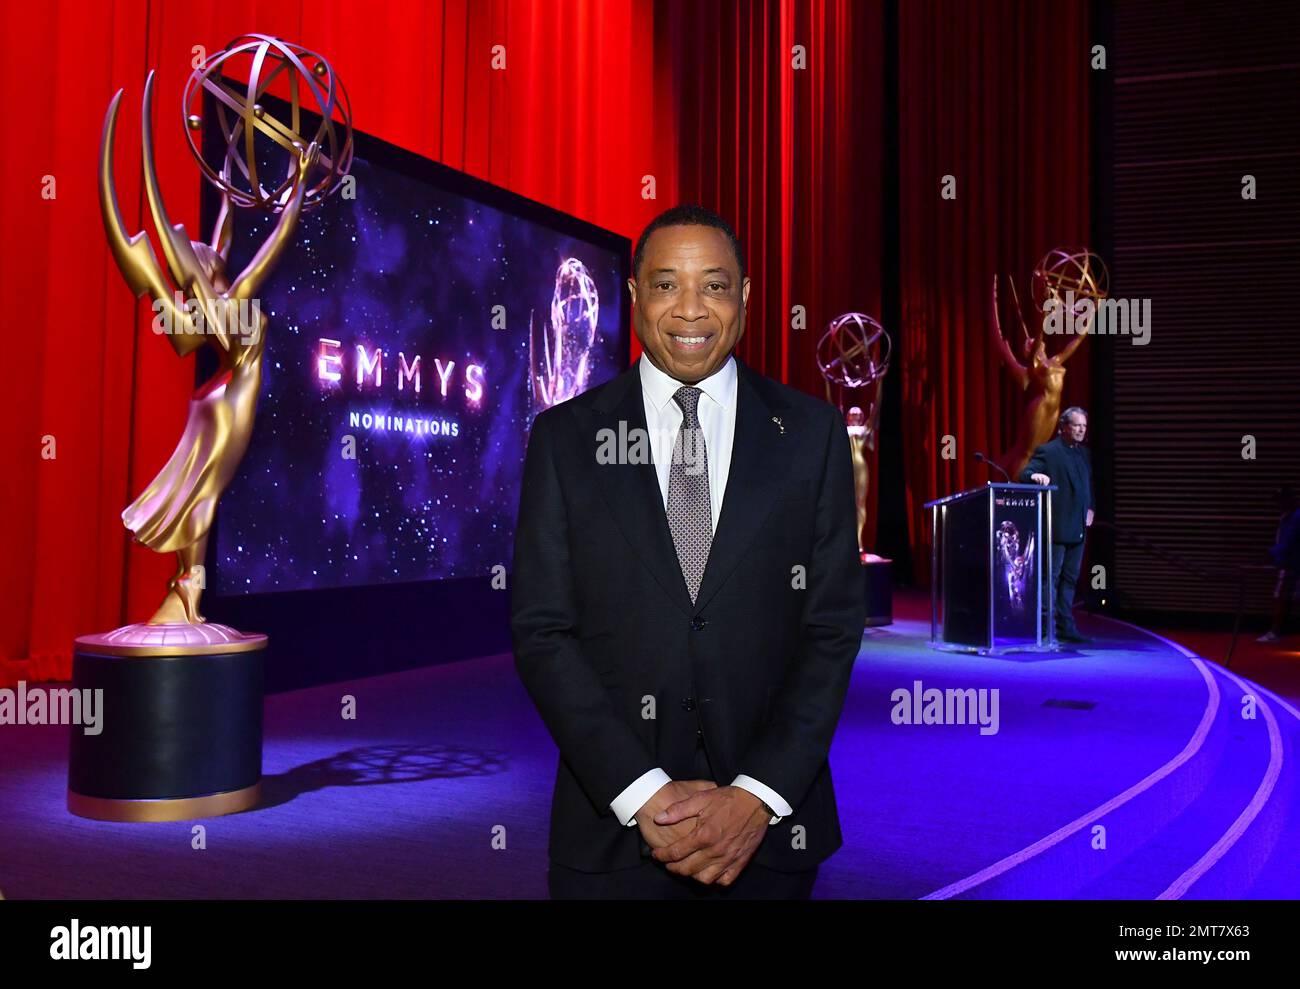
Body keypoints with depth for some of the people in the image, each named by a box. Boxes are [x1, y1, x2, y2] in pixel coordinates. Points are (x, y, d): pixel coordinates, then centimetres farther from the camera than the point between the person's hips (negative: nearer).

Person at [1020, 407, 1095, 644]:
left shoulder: (1085, 453, 16)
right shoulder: (1048, 451, -8)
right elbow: (1025, 474, -18)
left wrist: (1090, 508, 10)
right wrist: (1035, 476, -40)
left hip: (1078, 527, 8)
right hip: (1057, 526, -8)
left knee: (1070, 578, 11)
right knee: (1050, 577, -4)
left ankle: (1065, 627, 17)